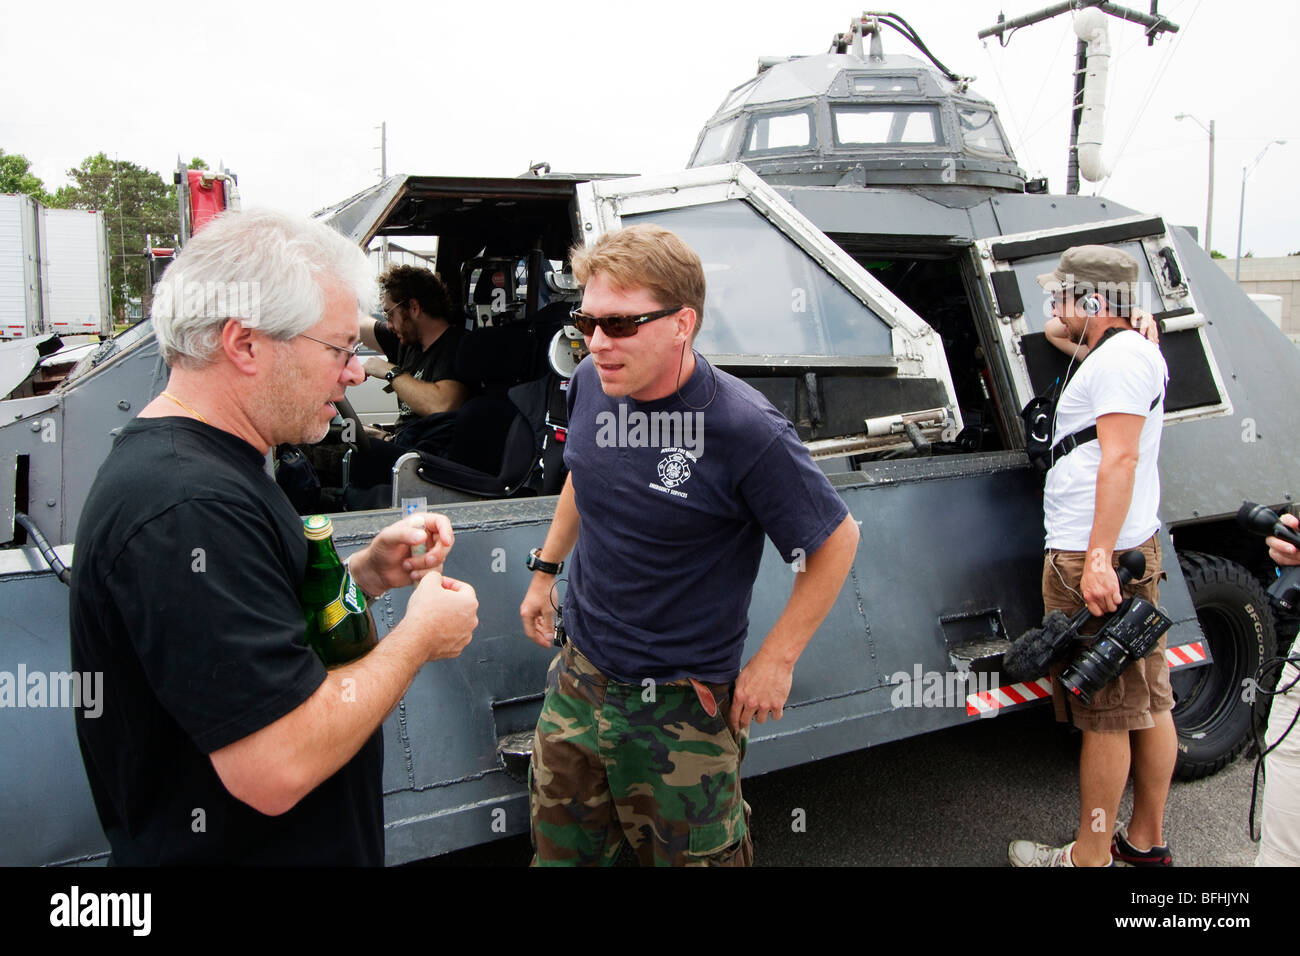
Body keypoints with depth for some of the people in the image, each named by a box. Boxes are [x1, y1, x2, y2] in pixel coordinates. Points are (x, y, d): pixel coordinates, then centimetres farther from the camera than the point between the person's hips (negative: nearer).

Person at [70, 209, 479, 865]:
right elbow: (277, 768, -32)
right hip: (241, 847, -9)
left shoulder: (203, 463, 5)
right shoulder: (187, 508, -29)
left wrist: (368, 572, -2)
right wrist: (420, 636, -20)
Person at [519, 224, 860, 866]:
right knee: (560, 846, 22)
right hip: (577, 680, 6)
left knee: (690, 855, 15)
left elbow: (838, 538, -14)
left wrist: (775, 660, -12)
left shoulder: (746, 432, -26)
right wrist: (545, 568, 18)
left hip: (681, 710, -5)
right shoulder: (590, 382, -6)